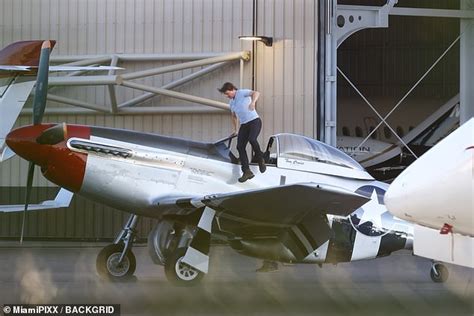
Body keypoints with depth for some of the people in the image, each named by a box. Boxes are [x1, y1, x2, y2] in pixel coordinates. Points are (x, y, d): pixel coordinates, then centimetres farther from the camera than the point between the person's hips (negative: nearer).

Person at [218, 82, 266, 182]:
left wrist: (253, 102, -43)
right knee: (240, 146, -9)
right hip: (244, 125, 8)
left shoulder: (242, 93, -6)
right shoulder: (231, 103, 17)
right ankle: (247, 172, -11)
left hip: (254, 121, -8)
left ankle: (260, 160, -9)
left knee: (252, 139, -32)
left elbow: (256, 93, -24)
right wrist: (235, 129, 27)